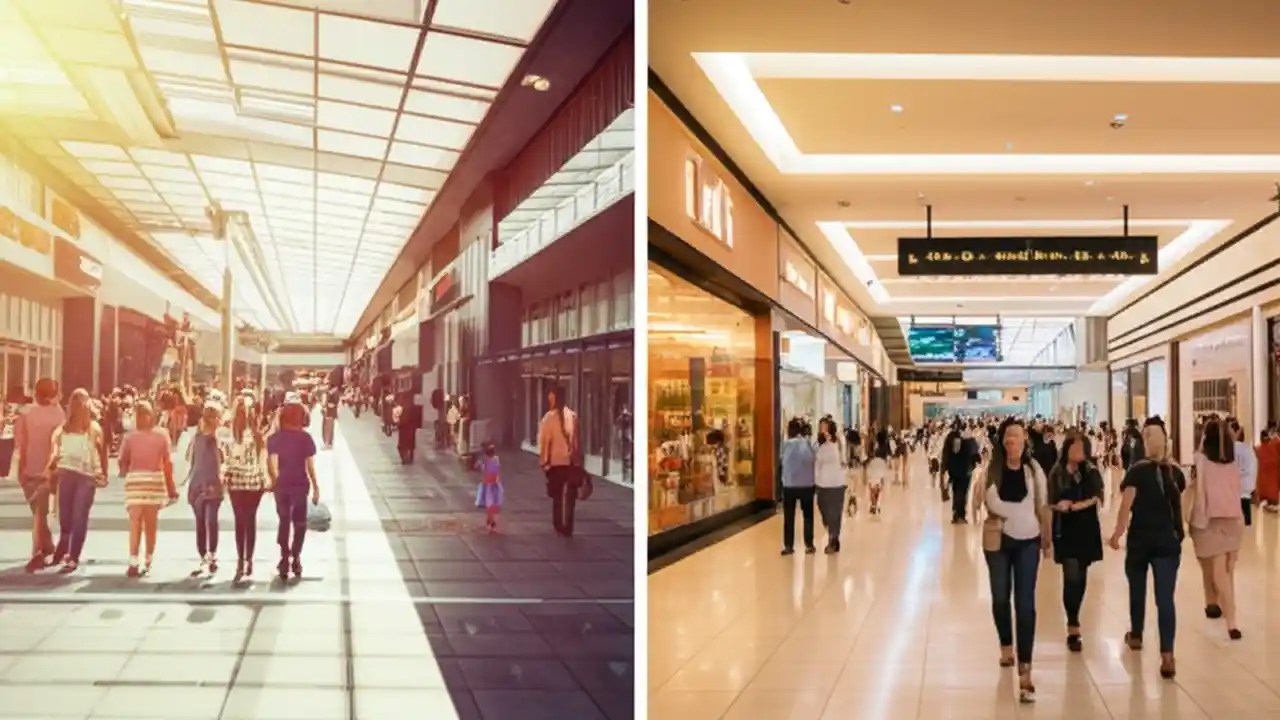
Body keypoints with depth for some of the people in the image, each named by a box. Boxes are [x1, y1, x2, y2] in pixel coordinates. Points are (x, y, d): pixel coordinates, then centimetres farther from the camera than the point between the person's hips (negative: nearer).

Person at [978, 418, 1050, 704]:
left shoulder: (1034, 469, -5)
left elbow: (1042, 506, 4)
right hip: (998, 540, 1)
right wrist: (1022, 510, -9)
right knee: (1000, 596, 16)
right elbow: (992, 504, -11)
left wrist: (1047, 537, 10)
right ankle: (1006, 646, 43)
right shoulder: (992, 469, -7)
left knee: (1025, 603, -6)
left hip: (1027, 541, -1)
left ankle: (1025, 671, -7)